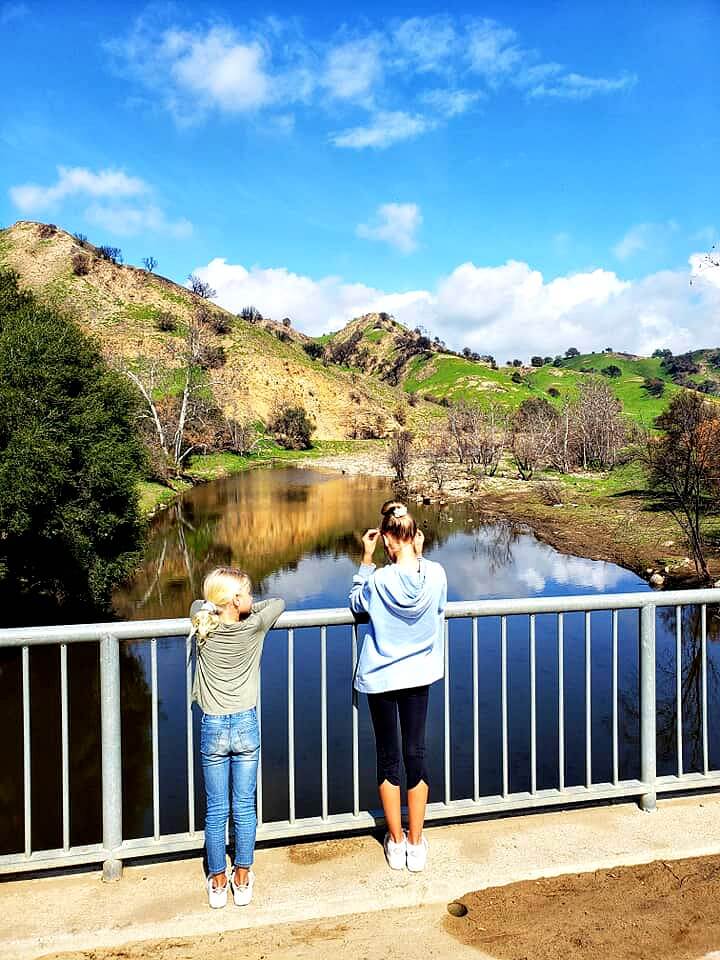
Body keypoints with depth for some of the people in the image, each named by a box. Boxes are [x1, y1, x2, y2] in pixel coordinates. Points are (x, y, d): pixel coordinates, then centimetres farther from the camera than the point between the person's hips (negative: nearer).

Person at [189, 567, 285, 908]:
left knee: (216, 810, 12)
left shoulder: (203, 628, -7)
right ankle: (242, 881, 25)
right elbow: (279, 603, 7)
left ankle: (217, 883, 26)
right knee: (245, 807, 12)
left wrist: (218, 610, 15)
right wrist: (248, 610, 12)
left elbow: (197, 604, 16)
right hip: (246, 726, -1)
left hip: (213, 728, 1)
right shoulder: (254, 627, -12)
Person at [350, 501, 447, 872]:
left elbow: (356, 603, 0)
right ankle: (416, 843, 24)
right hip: (419, 674, 2)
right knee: (416, 754, 13)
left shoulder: (379, 579, -22)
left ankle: (396, 842, 26)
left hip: (381, 677, -2)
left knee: (388, 758, 13)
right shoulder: (436, 574, -15)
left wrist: (366, 559, -4)